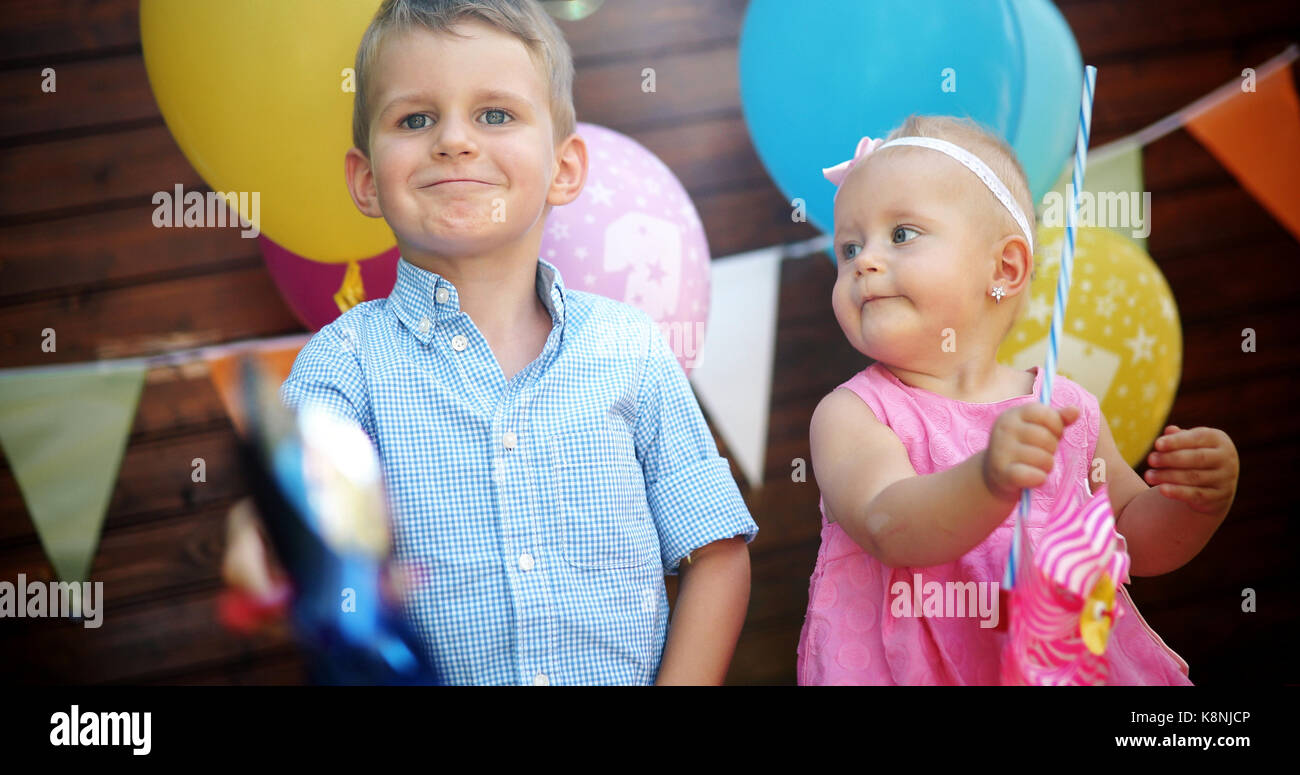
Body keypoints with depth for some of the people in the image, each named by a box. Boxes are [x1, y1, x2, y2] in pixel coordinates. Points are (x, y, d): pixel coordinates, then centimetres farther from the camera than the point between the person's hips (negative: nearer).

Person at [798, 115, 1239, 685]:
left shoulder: (1067, 409, 3)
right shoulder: (849, 415, -8)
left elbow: (1137, 543, 14)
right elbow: (890, 532, -26)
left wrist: (1198, 501, -5)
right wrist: (992, 481, -41)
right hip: (912, 674, -2)